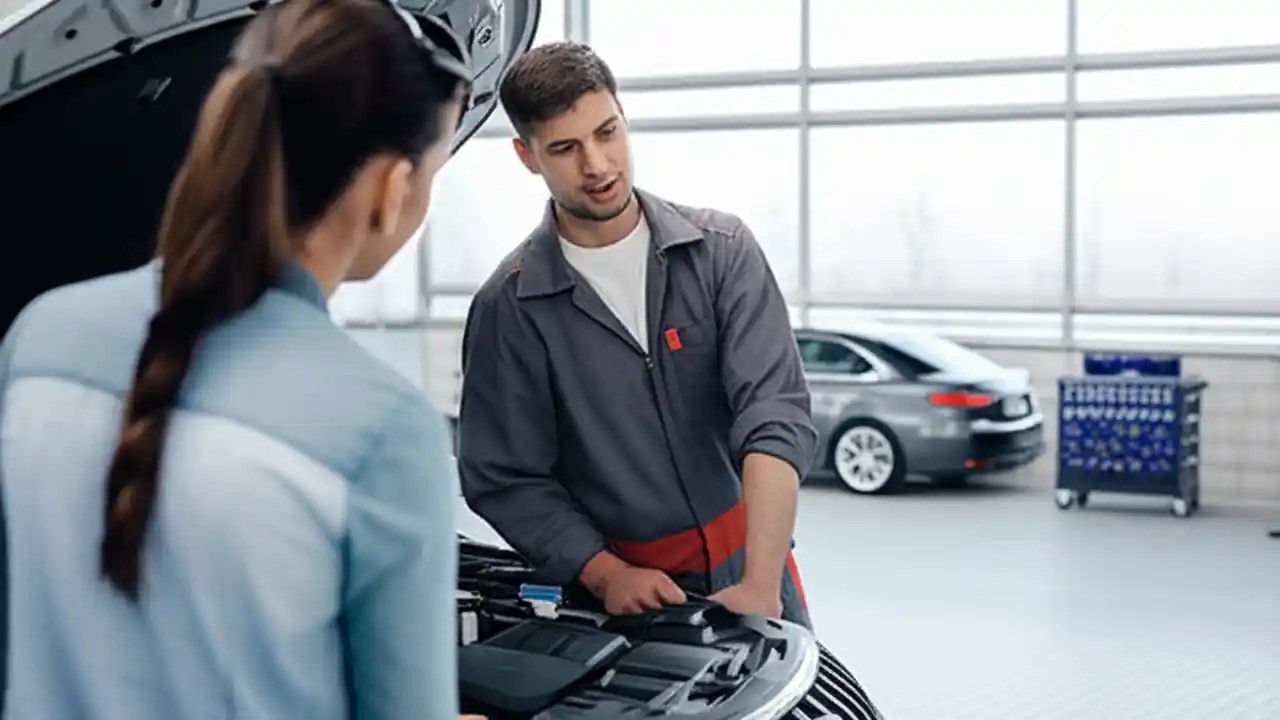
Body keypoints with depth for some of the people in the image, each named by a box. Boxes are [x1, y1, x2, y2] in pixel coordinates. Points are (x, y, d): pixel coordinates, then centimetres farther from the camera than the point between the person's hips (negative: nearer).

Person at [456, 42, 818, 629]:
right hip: (627, 592, -1)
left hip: (749, 564, 2)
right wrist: (607, 576, -16)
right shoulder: (508, 307, -7)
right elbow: (504, 480, -4)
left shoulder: (721, 250, -5)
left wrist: (760, 585, -26)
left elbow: (775, 418, -15)